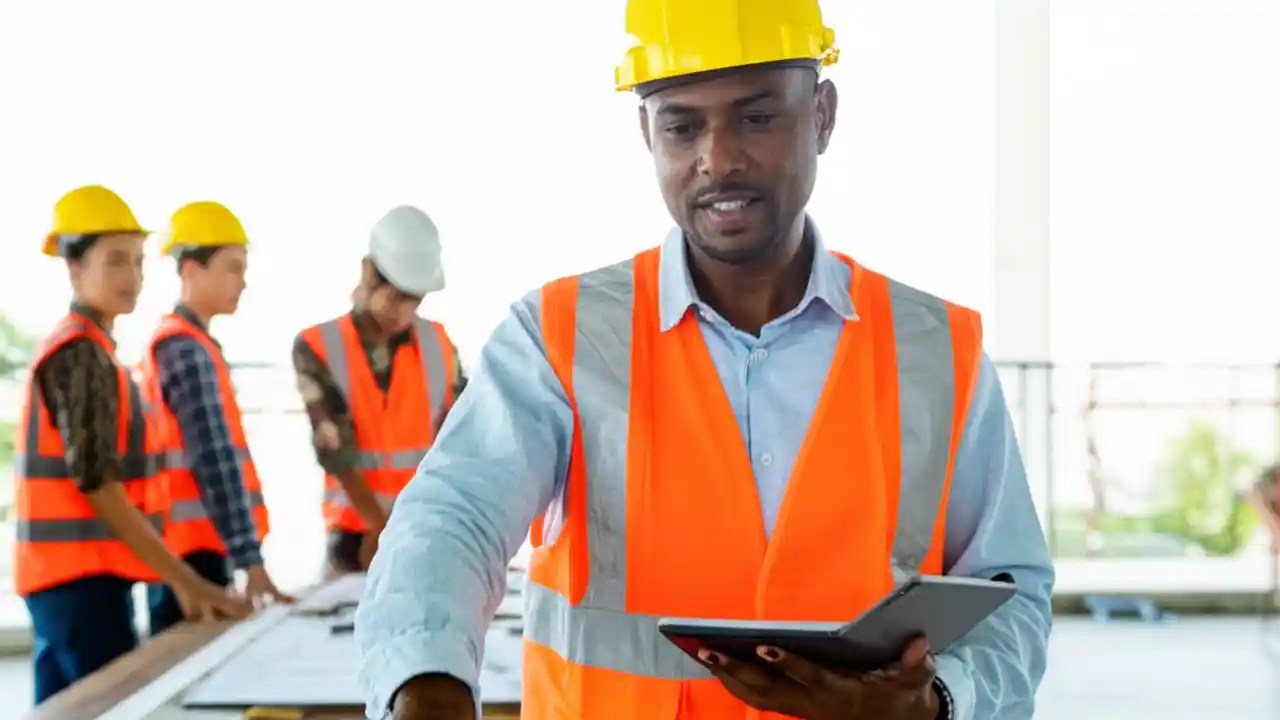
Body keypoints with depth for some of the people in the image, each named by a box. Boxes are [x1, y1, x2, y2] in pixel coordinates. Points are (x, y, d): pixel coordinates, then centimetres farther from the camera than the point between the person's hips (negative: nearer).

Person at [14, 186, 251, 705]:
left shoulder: (88, 349, 16)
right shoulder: (79, 353, -13)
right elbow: (96, 483, -19)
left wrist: (176, 575, 16)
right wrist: (183, 580, -20)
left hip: (75, 574, 10)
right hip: (82, 575, -10)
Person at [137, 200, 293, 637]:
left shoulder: (180, 344, 16)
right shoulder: (188, 351, -13)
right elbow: (214, 460, -22)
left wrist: (241, 553, 16)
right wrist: (251, 559, -26)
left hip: (186, 548, 9)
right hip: (193, 552, -9)